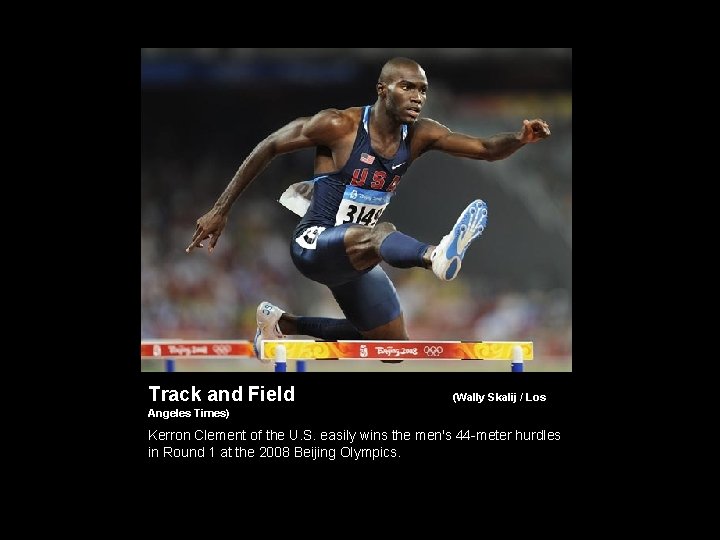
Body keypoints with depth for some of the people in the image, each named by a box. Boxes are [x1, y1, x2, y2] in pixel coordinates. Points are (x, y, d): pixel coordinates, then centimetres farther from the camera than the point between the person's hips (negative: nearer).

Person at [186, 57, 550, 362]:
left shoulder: (420, 136, -2)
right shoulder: (339, 126, -17)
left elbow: (487, 149, -7)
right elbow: (267, 148, -10)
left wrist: (519, 139, -30)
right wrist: (220, 211, -8)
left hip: (354, 259, 8)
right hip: (314, 246, -8)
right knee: (380, 234, -38)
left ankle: (283, 323, 24)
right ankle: (437, 257, -74)